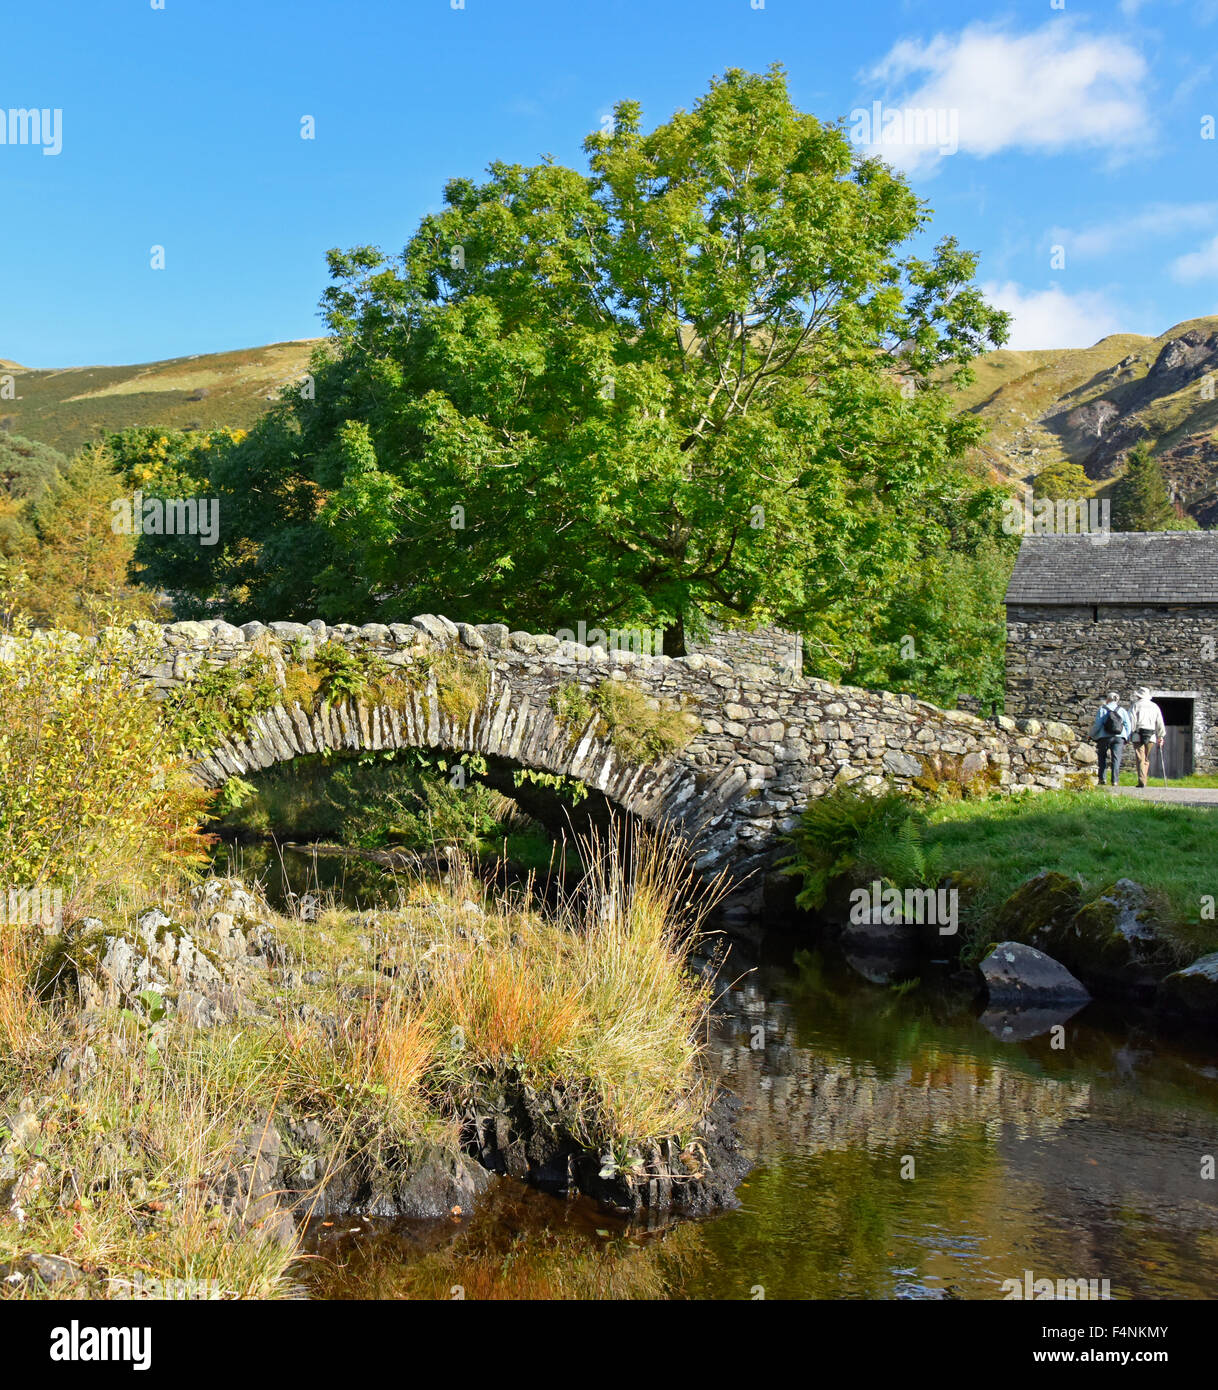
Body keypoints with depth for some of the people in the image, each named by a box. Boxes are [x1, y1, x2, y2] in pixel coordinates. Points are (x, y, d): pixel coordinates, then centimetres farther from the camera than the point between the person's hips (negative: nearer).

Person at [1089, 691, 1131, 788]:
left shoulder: (1102, 709, 0)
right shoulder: (1122, 710, 8)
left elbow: (1097, 724, -4)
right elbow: (1128, 725, 6)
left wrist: (1093, 735, 12)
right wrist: (1126, 738, 15)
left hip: (1105, 737, -2)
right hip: (1119, 737, 2)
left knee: (1102, 757, 12)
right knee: (1116, 758, 0)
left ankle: (1102, 779, 7)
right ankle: (1115, 780, -10)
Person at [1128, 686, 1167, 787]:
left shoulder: (1136, 706, -1)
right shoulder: (1155, 707, 10)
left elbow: (1131, 723, -6)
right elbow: (1160, 723, 12)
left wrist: (1128, 736, -2)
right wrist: (1161, 736, 18)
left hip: (1138, 736, -3)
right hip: (1151, 737, 3)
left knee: (1140, 760, -5)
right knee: (1146, 760, 13)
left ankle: (1141, 781, -14)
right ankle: (1145, 780, 12)